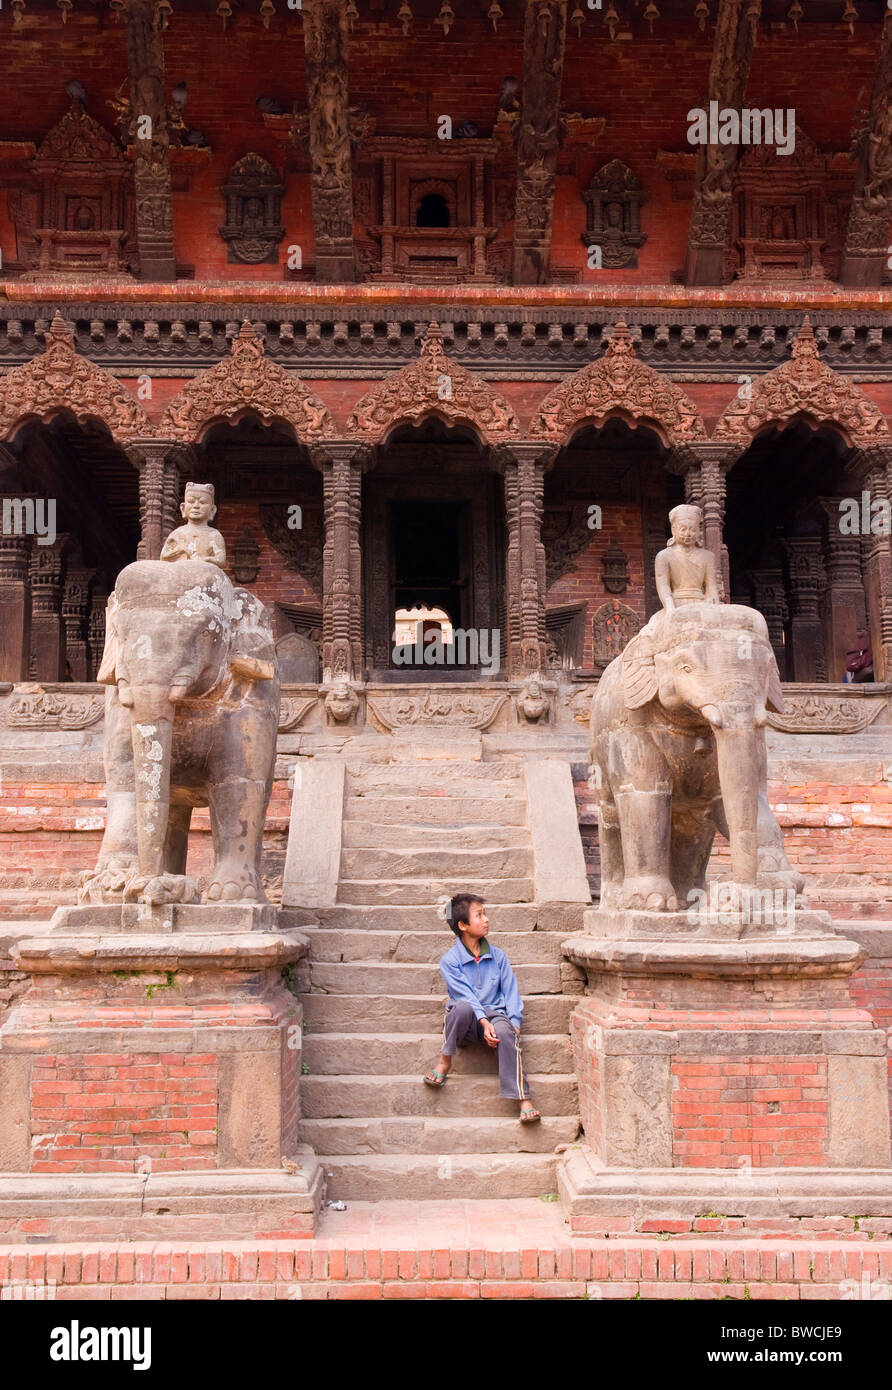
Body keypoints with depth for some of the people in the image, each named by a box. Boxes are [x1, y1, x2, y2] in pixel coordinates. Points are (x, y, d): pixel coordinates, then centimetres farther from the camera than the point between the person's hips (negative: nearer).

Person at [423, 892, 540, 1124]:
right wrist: (483, 1022, -25)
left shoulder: (498, 956, 10)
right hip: (468, 1022, -2)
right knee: (462, 1007, -37)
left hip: (494, 1014, 2)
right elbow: (465, 995, -12)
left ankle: (524, 1100, -34)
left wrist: (515, 1022, -8)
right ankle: (445, 1060, -15)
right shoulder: (450, 961, -1)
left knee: (506, 1031, -33)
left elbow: (511, 991, 7)